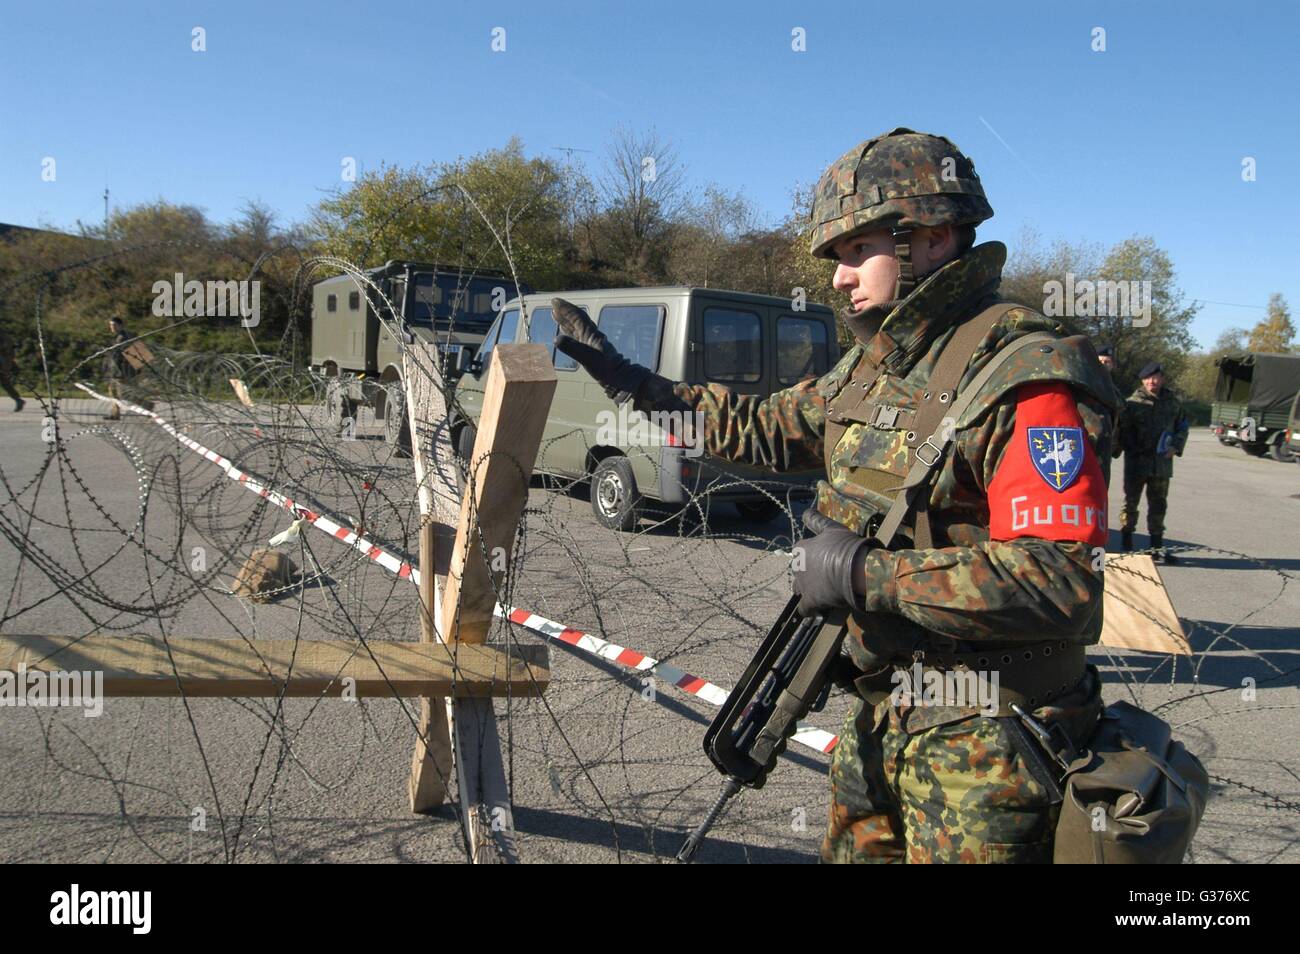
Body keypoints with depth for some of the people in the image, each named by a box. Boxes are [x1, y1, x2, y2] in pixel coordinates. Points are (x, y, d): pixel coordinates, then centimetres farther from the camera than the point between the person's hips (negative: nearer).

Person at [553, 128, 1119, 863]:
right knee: (853, 849, 21)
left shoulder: (1025, 379, -21)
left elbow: (1062, 580, -27)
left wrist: (866, 573, -24)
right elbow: (767, 428, 17)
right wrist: (630, 381, 14)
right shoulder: (872, 367, 7)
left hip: (982, 746, -8)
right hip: (881, 720, 8)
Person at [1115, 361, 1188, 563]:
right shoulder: (1133, 402, -5)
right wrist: (1133, 450, -14)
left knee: (1158, 505, 10)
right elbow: (1122, 430, -6)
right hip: (1137, 462, -4)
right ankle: (1126, 545, 13)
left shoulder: (1173, 402, 8)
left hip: (1162, 463, 4)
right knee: (1131, 503, 3)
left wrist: (1175, 447, 1)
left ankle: (1157, 548, 18)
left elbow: (1183, 426, 16)